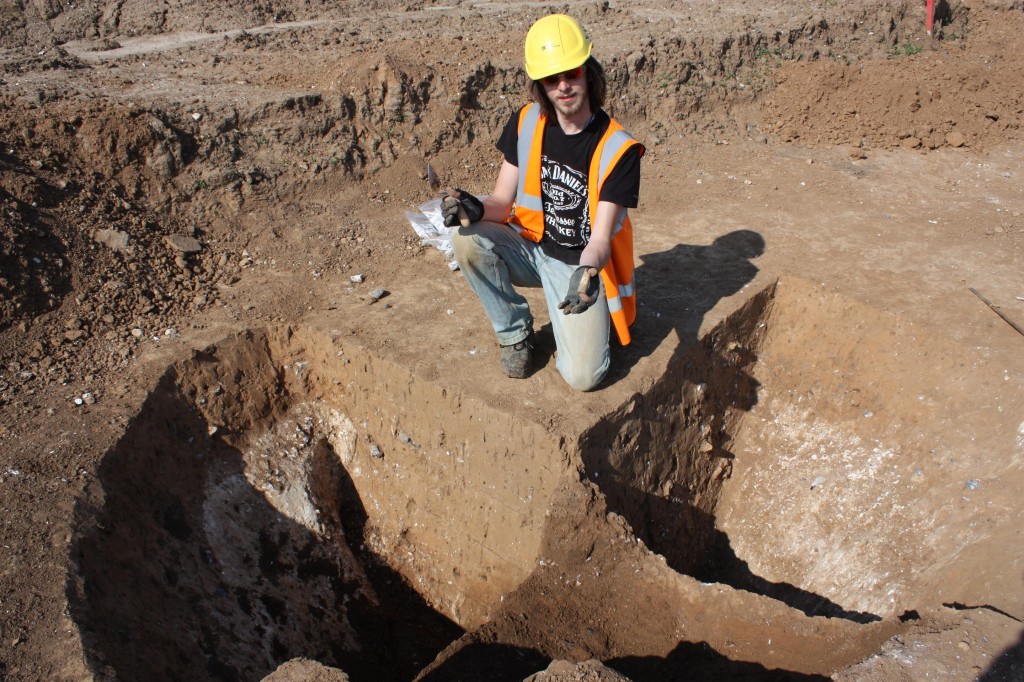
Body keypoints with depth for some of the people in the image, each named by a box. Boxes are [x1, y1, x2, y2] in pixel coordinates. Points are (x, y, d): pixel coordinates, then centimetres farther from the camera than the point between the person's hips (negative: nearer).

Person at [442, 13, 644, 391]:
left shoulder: (617, 149, -17)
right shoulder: (526, 123, -6)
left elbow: (600, 239, -21)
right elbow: (502, 203, -4)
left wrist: (588, 270, -45)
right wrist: (476, 209, -29)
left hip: (582, 266, -3)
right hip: (531, 249, 4)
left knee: (582, 377, -19)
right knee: (468, 239, -28)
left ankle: (583, 321, 18)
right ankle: (515, 331, -3)